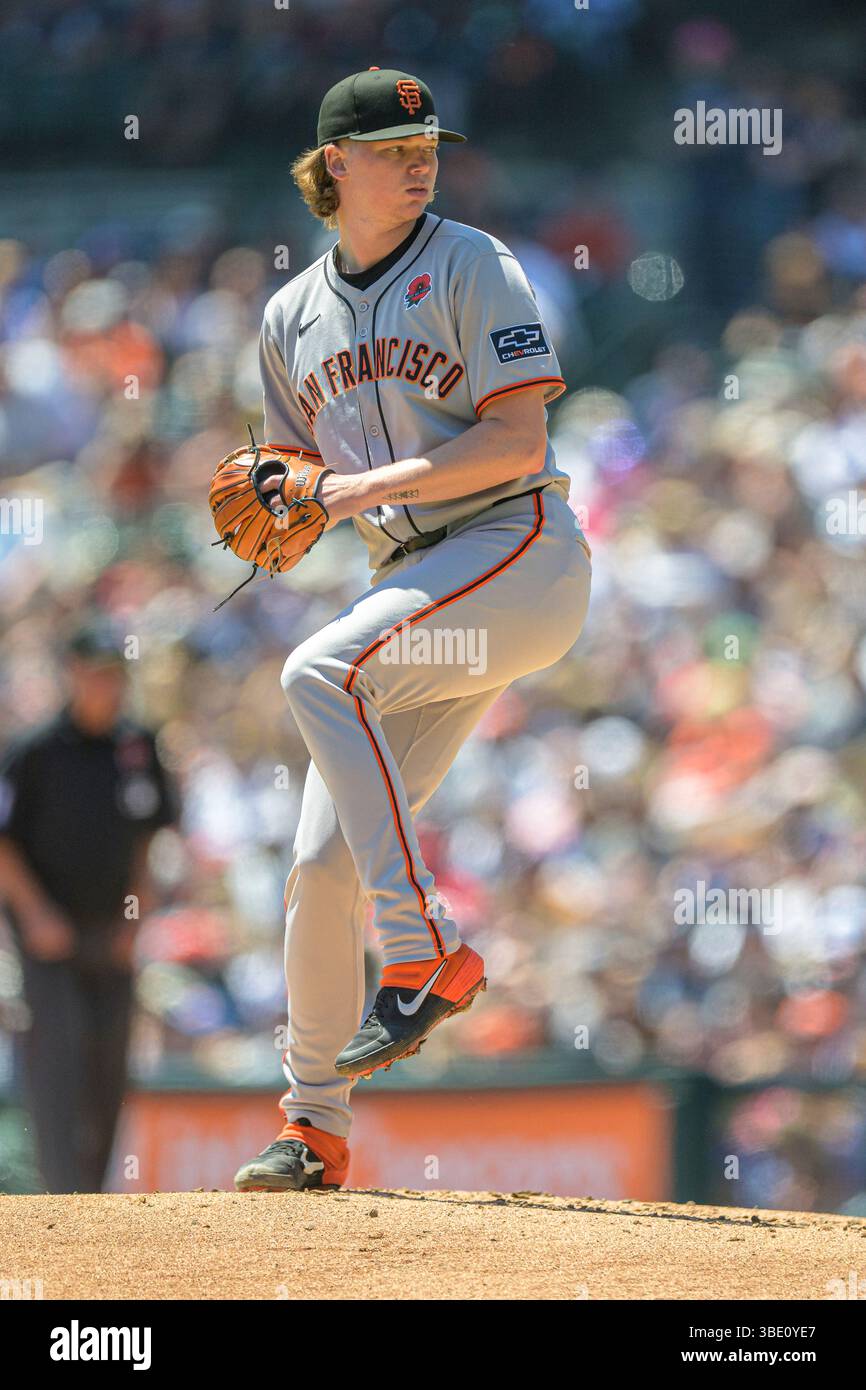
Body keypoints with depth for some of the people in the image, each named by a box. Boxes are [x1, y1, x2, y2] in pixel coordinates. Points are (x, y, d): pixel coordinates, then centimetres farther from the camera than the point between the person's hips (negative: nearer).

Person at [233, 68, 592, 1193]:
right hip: (412, 583, 6)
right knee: (322, 864, 0)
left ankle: (427, 956, -29)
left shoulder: (471, 267, -3)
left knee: (320, 673, -30)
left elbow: (517, 440, -12)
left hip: (521, 551, -6)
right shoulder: (294, 316, 14)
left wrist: (370, 486, -18)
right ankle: (314, 1129, 11)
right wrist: (273, 511, 0)